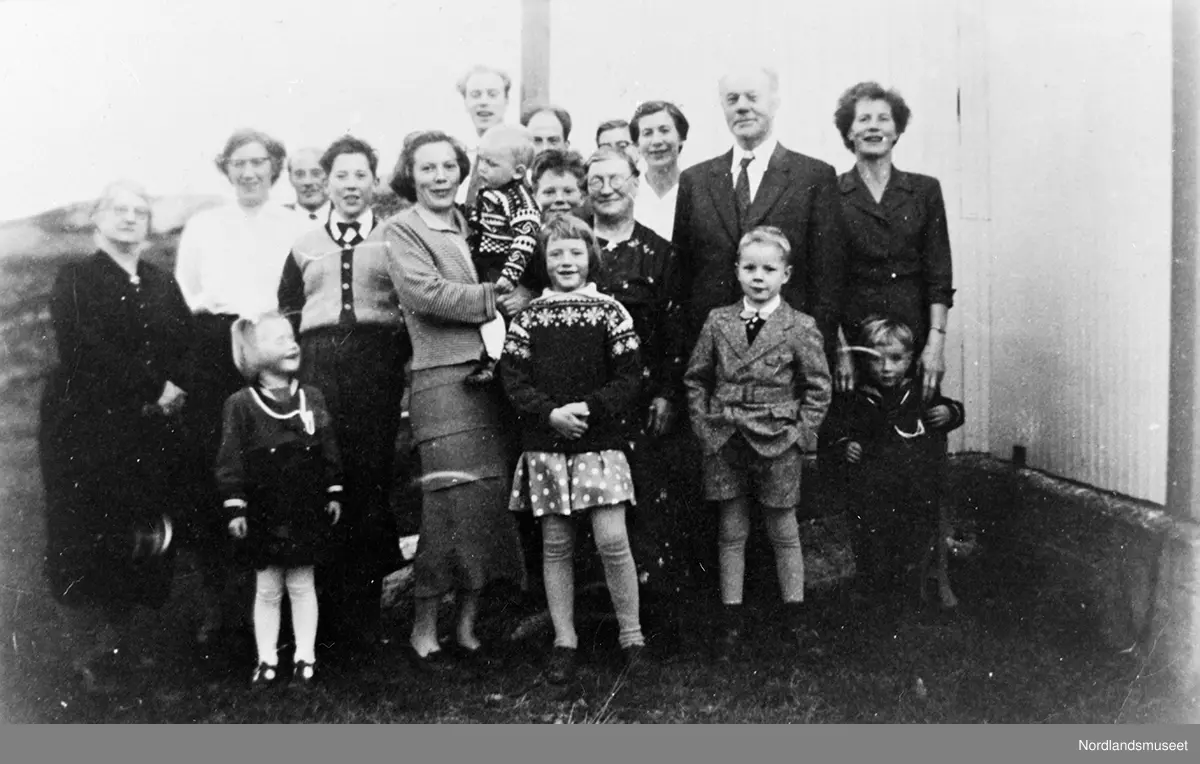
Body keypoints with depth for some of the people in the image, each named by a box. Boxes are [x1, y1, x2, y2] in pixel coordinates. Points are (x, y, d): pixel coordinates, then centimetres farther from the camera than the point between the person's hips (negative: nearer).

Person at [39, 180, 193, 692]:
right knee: (85, 543, -4)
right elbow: (83, 352, -13)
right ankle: (92, 658, 4)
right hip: (86, 430, -4)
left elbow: (188, 349, 7)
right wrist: (153, 389, -16)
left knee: (144, 544, 1)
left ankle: (119, 645, 15)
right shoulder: (74, 280, 1)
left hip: (153, 432, 4)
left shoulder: (164, 286, 17)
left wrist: (177, 390, -13)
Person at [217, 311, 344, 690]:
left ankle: (305, 657, 19)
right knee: (267, 589, 9)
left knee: (302, 585, 10)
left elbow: (329, 450, 7)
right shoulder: (240, 405, -6)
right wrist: (235, 507, -10)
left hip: (305, 510, 2)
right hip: (264, 514, -2)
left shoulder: (312, 398, 3)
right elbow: (230, 459, -6)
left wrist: (333, 494, 5)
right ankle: (267, 660, 20)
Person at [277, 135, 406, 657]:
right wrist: (295, 358, 7)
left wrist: (398, 352, -6)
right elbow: (287, 314, 20)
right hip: (318, 366, 2)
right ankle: (326, 612, 4)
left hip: (377, 364, -2)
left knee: (371, 483, -5)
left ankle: (364, 613, 3)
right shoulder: (305, 247, 20)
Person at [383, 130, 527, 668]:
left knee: (493, 499, 4)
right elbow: (424, 292, -12)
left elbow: (515, 288, 24)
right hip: (442, 378, -6)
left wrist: (520, 297, 3)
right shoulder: (401, 231, 3)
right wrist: (494, 300, -9)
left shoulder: (475, 225, 22)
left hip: (493, 375, 6)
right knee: (452, 502, -11)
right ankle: (423, 631, 2)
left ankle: (468, 624, 15)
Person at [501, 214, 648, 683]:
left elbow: (630, 380, -3)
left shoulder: (610, 312, 1)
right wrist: (552, 413, -14)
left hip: (599, 440, -2)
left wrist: (588, 408, -16)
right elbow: (513, 381, 0)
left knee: (612, 540, -7)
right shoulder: (528, 317, 6)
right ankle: (564, 641, 18)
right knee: (556, 545, 7)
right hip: (545, 443, 2)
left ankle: (631, 635, 10)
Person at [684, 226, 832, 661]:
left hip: (778, 445, -2)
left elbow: (818, 388, 0)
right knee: (731, 532, 10)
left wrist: (800, 435, -6)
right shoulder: (718, 322, 2)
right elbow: (695, 380, 10)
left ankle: (794, 617, 23)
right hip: (725, 444, 2)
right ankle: (731, 619, 20)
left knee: (784, 531, 10)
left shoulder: (801, 328, -5)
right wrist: (704, 427, 2)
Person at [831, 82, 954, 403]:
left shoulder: (925, 190, 8)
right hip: (851, 331, -1)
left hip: (913, 334, 1)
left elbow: (939, 274, 4)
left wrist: (936, 341, -6)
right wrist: (839, 347, -10)